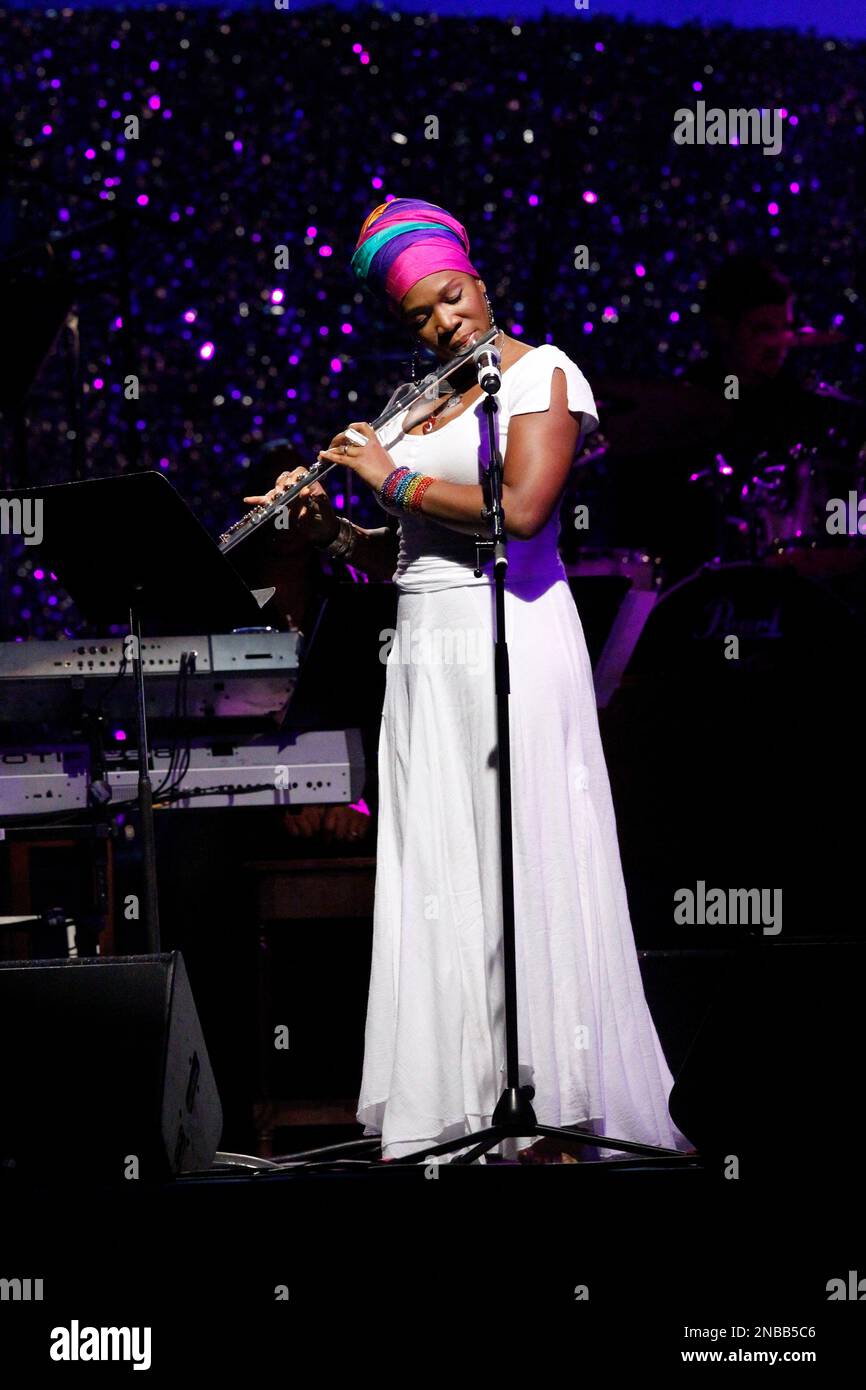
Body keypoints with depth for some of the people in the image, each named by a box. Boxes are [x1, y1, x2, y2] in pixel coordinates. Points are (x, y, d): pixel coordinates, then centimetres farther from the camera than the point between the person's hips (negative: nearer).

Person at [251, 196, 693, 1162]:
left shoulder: (541, 375, -3)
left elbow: (521, 510, -19)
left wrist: (394, 477, -10)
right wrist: (333, 527, 3)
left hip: (511, 640, -7)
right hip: (424, 650, 7)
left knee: (520, 870, -8)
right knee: (435, 881, 3)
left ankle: (552, 1105, -5)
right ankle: (448, 1110, 4)